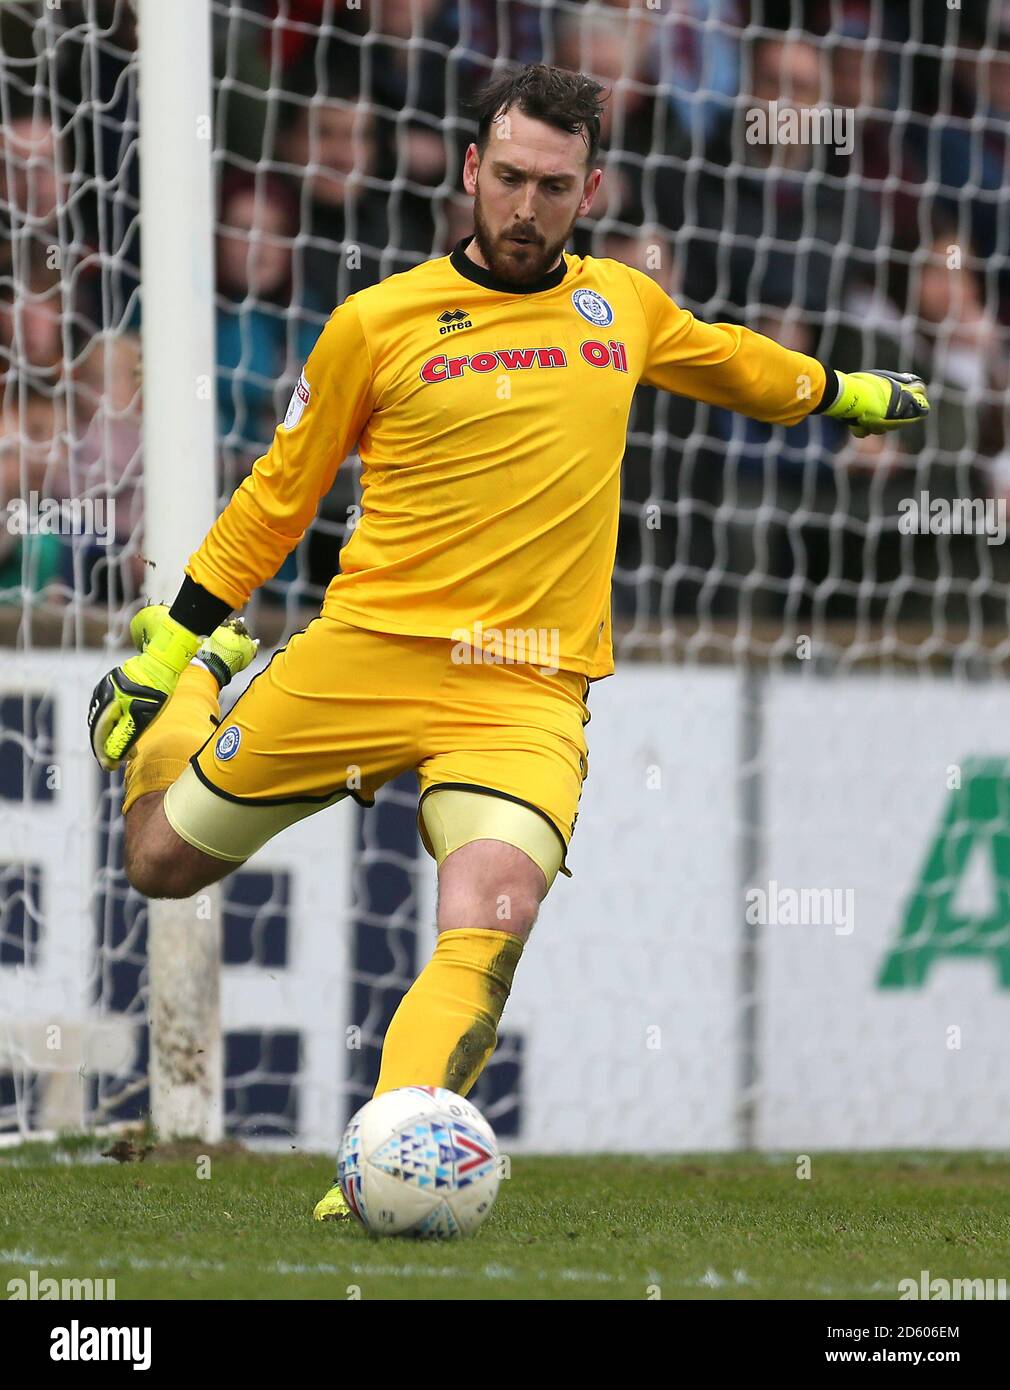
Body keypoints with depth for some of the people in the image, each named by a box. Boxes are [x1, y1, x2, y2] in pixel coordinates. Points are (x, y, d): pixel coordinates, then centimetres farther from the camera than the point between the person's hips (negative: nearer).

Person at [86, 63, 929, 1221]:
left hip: (528, 692, 1)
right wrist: (165, 650, 12)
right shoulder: (378, 323, 2)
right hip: (365, 651, 0)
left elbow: (731, 361, 35)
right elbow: (278, 495, 11)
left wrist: (846, 391, 48)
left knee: (492, 922, -26)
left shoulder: (622, 304, 11)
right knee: (162, 862, 8)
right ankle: (190, 697, 41)